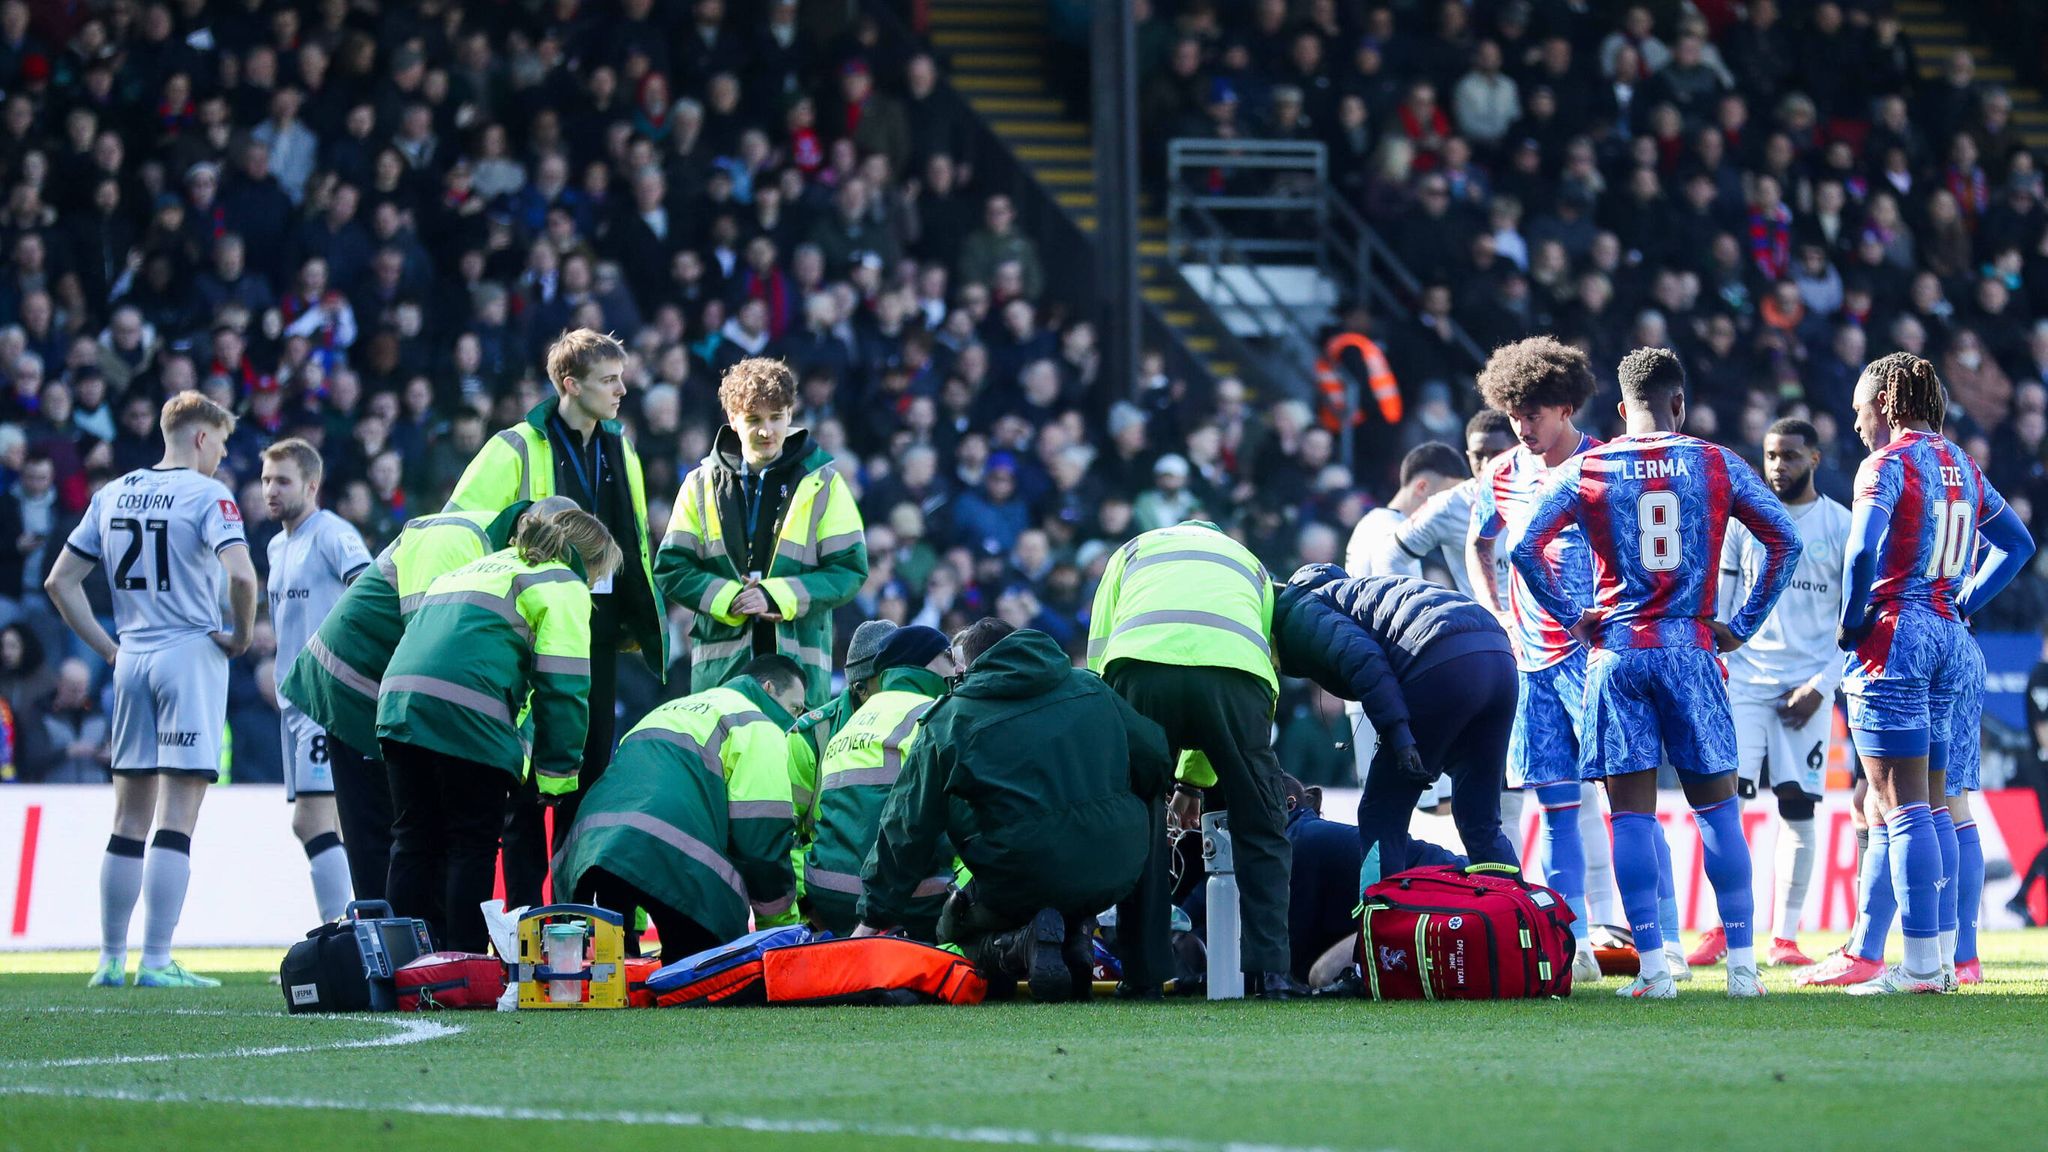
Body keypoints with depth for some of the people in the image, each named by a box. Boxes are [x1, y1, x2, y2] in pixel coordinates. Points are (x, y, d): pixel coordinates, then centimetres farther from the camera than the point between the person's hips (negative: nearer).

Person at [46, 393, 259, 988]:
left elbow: (60, 582, 12)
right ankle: (156, 962, -9)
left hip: (132, 663, 6)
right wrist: (241, 635, -8)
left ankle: (111, 960, 13)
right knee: (176, 819, -5)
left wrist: (107, 648, 13)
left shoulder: (113, 495, 12)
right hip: (192, 656, -6)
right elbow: (240, 573, -24)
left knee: (129, 820, 12)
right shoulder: (207, 495, -7)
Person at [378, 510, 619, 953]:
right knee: (472, 848, 1)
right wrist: (558, 774, 4)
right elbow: (562, 685, -1)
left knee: (413, 844, 12)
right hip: (469, 718, -7)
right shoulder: (562, 585, 8)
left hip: (400, 701, 7)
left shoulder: (483, 567, 33)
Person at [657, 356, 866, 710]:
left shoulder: (822, 483, 6)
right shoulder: (702, 484, 10)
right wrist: (729, 599, -11)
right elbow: (671, 569, 7)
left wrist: (777, 597, -12)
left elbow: (850, 570, 0)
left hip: (800, 655, -1)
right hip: (721, 663, 1)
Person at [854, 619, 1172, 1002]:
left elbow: (908, 827, 4)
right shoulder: (1090, 687, 11)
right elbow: (1154, 759, 11)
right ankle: (1077, 935, 0)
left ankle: (1025, 944, -11)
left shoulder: (949, 721, 3)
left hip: (1023, 881, -4)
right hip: (1119, 871, 4)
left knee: (954, 932, 24)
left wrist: (875, 917, 11)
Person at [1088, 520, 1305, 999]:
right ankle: (1269, 969, 5)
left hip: (1141, 665, 0)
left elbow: (1097, 662, 24)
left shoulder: (1132, 552, 36)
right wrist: (1194, 779, 37)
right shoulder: (1249, 564, 38)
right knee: (1260, 830, 13)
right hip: (1237, 668, 1)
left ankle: (1143, 974, 9)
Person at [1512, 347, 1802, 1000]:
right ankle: (1742, 965, 4)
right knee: (1716, 806, 7)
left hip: (1616, 651, 0)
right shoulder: (1718, 466, 4)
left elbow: (1525, 547, -4)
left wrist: (1572, 616, 4)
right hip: (1690, 648, 0)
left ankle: (1654, 969, -3)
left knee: (1632, 812, 2)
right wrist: (1742, 625, 5)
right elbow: (1784, 542, 0)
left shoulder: (1583, 471, 3)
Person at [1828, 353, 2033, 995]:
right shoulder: (1962, 467, 16)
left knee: (1903, 807, -9)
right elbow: (2017, 544, 25)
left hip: (1895, 635, -8)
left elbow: (1863, 551, -21)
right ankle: (1866, 953, 14)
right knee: (1927, 805, 9)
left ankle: (1923, 964, -14)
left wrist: (1852, 624, -8)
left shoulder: (1887, 464, -7)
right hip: (1953, 642, 8)